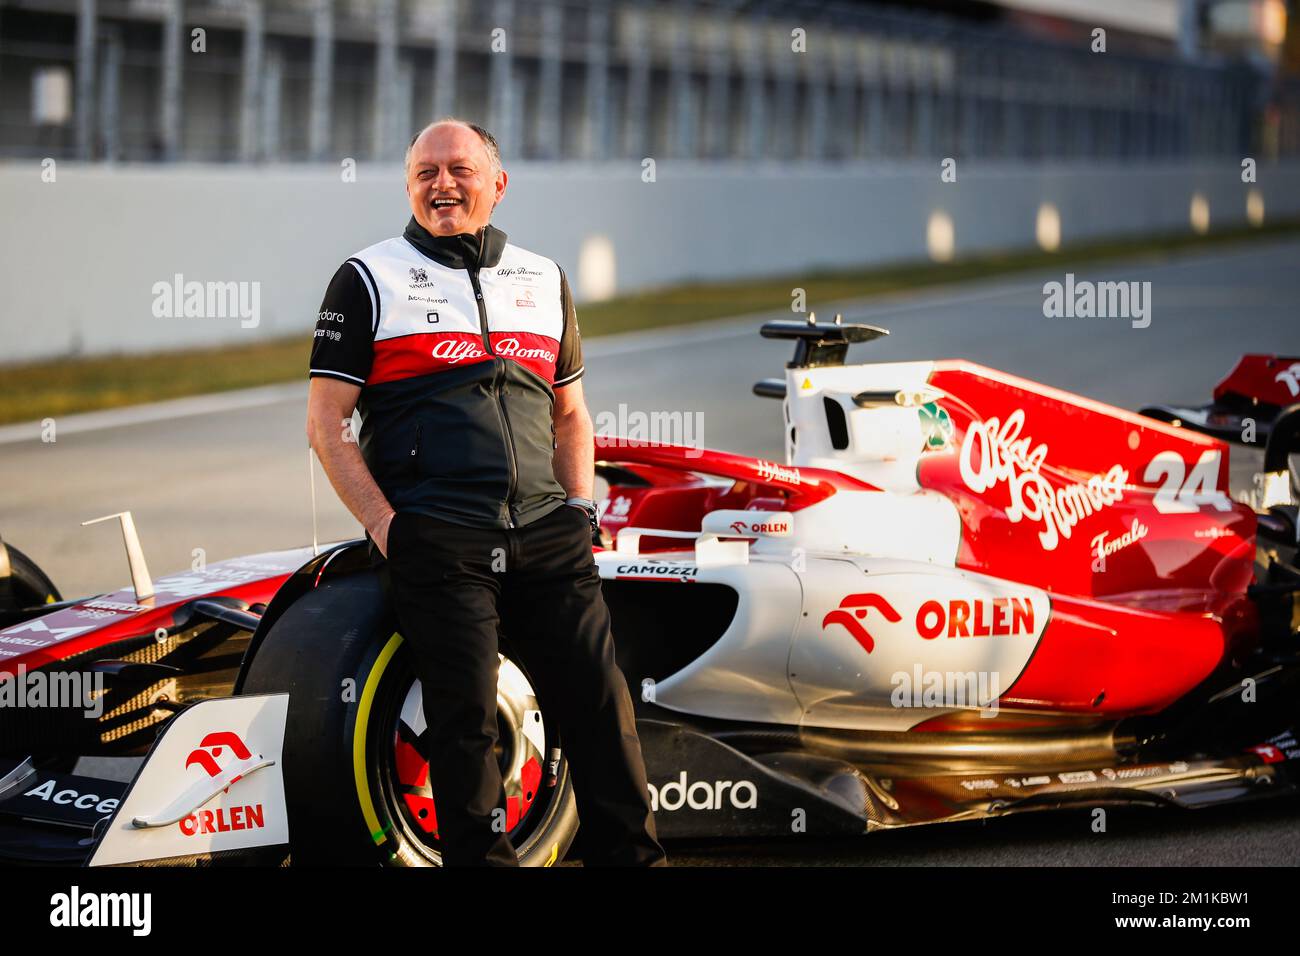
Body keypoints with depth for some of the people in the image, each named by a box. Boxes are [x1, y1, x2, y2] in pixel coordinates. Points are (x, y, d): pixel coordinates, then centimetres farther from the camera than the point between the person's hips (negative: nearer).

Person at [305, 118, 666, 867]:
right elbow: (327, 423, 3)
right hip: (438, 543, -3)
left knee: (601, 701, -3)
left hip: (547, 538, 3)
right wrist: (385, 526, -6)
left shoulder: (545, 279, 20)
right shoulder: (369, 280, 8)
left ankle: (633, 857, 6)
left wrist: (580, 508, 10)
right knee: (467, 720, -6)